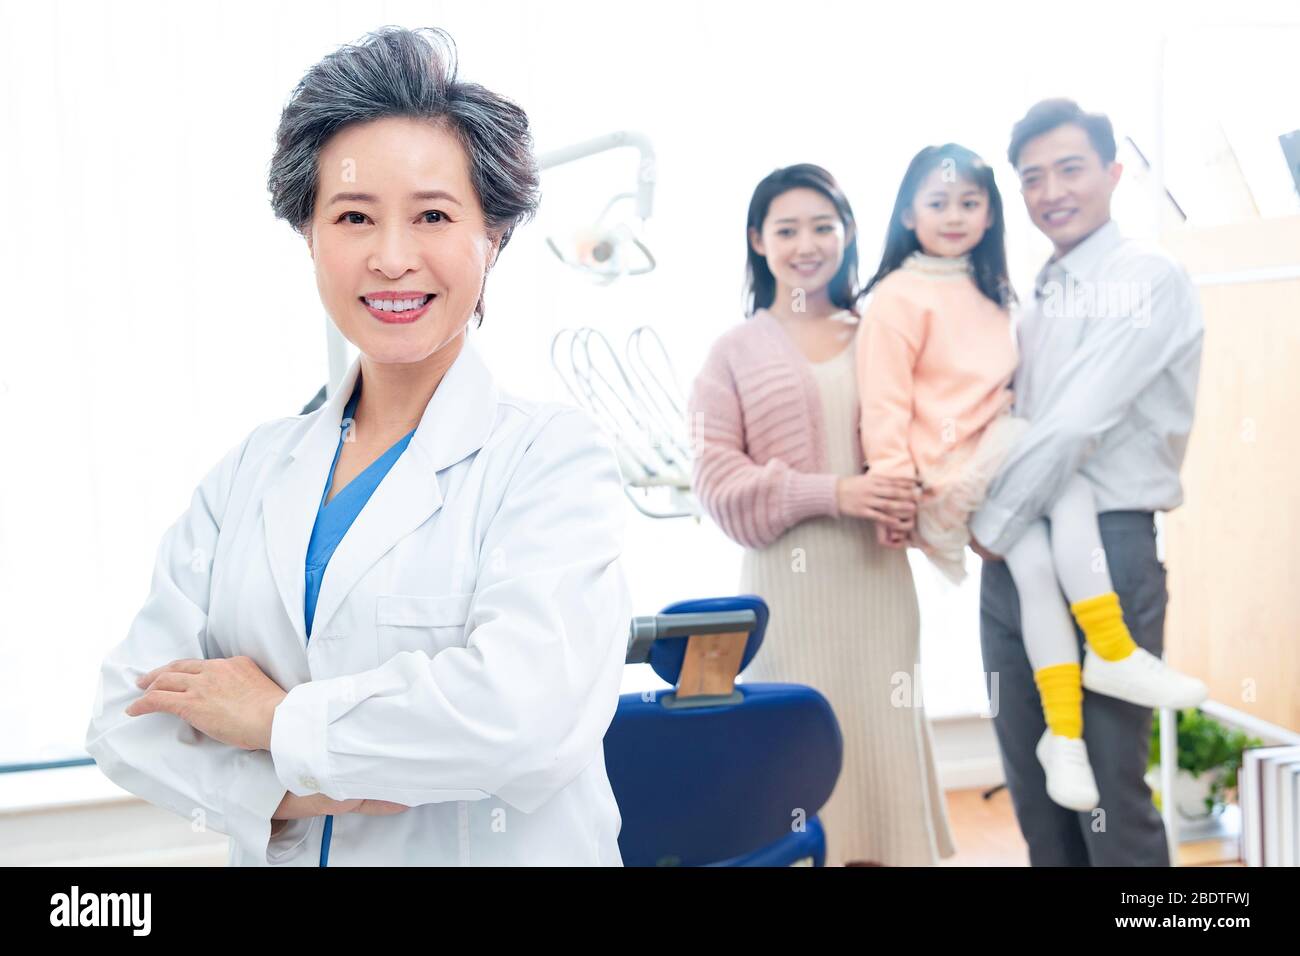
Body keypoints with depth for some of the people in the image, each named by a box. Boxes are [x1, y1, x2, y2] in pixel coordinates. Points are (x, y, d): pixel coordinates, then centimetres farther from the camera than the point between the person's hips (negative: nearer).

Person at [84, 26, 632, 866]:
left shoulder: (554, 457, -15)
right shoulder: (256, 468, -1)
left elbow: (528, 708, -30)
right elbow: (131, 712, -4)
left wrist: (279, 719, -18)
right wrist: (292, 788, -21)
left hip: (494, 851, -3)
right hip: (280, 848, 4)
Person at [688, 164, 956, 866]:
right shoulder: (737, 350, 2)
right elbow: (715, 473, -4)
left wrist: (913, 497, -5)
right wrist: (830, 493, -15)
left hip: (878, 570, 3)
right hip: (787, 575, -2)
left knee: (884, 728, 6)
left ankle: (892, 849, 19)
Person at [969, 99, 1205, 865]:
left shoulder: (1149, 278, -8)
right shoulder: (1040, 298, 16)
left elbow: (1078, 423, -15)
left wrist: (992, 524, -7)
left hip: (1107, 550, -7)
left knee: (1110, 795, 0)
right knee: (1035, 786, 14)